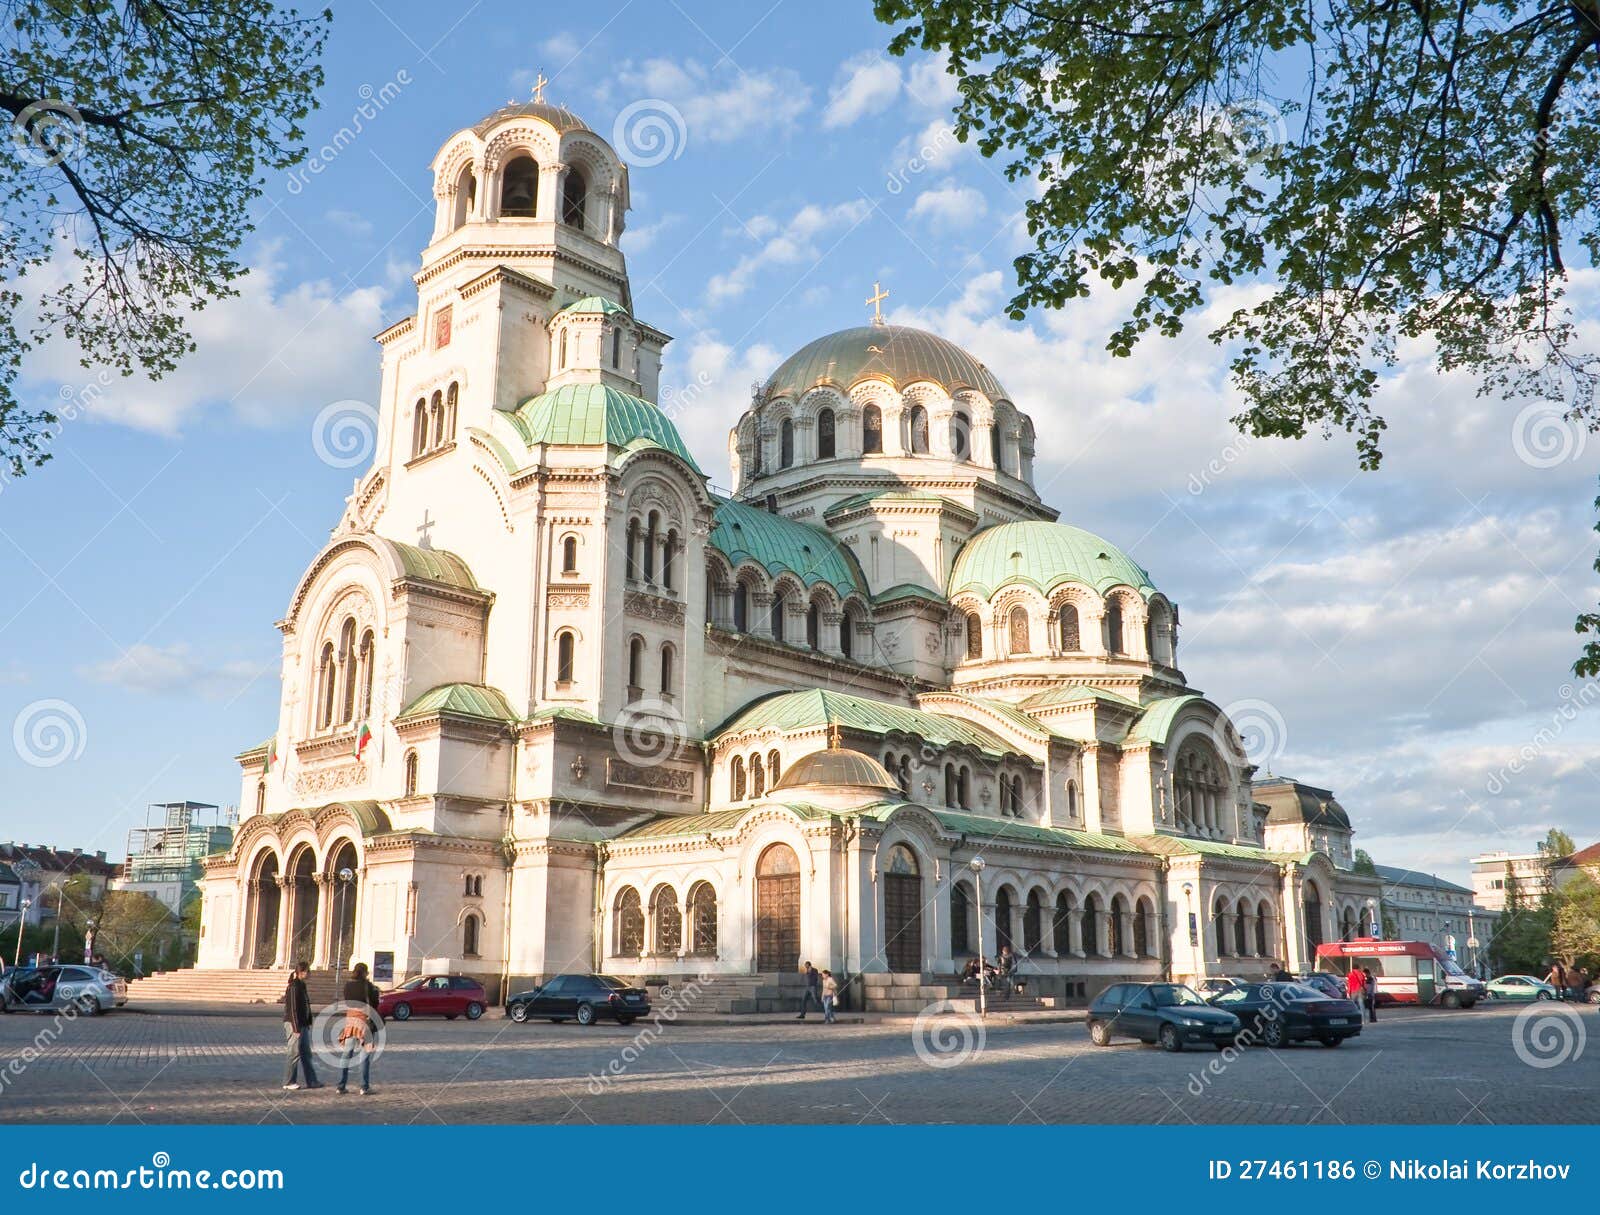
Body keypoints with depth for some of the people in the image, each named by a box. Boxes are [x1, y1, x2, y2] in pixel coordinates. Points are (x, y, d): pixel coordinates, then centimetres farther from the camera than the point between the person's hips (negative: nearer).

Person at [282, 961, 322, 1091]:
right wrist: (296, 1028, -20)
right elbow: (293, 1008, -19)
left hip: (302, 1024, 10)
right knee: (295, 1053, -3)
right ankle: (288, 1083, 5)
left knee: (306, 1053, 12)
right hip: (294, 1024, -10)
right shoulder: (294, 987, -16)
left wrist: (308, 1023, 18)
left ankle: (311, 1081, 16)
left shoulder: (301, 986, 13)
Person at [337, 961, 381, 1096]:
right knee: (365, 1056, 3)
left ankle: (341, 1086, 11)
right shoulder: (367, 985, -10)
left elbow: (347, 1002, 15)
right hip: (364, 1021, -4)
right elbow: (375, 1004, -5)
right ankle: (365, 1087, 3)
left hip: (350, 1020, 4)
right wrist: (375, 991, 12)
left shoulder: (347, 986, 3)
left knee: (347, 1055, 12)